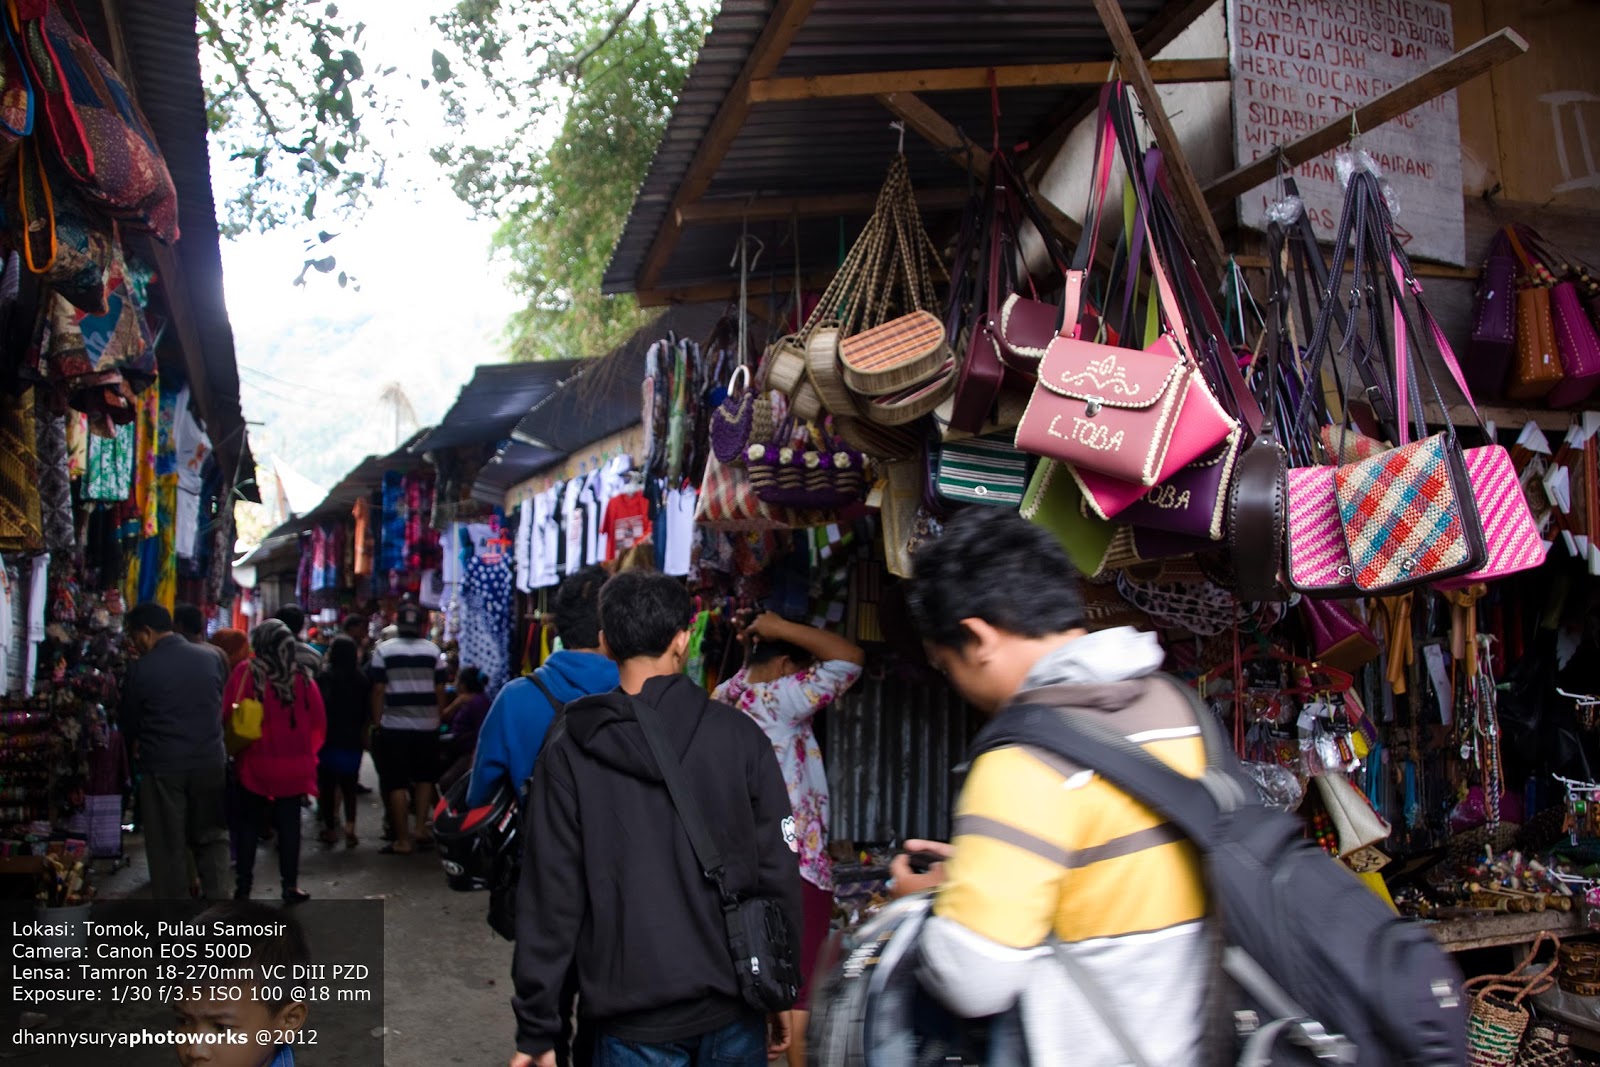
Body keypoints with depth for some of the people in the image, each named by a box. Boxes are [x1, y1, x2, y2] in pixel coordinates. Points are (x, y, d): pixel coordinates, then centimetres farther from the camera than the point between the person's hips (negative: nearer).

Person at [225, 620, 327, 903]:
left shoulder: (247, 672, -11)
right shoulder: (302, 675, -4)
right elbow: (318, 720, 0)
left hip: (255, 761, -1)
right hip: (294, 763, 1)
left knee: (249, 823, 13)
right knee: (289, 823, 9)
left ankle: (244, 885, 15)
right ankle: (290, 885, 12)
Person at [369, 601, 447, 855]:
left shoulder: (383, 651, -3)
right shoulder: (433, 651, 2)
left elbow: (378, 690, -5)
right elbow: (440, 690, 4)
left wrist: (377, 721, 3)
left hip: (394, 727, -2)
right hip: (427, 726, 2)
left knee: (396, 784, 3)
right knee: (424, 778, 19)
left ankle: (403, 840, 5)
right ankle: (421, 829, 15)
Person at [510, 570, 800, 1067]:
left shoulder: (569, 751, -7)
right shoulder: (741, 736, -6)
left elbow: (551, 895, -6)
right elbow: (778, 873, -4)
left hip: (636, 1015, -1)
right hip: (734, 1011, 1)